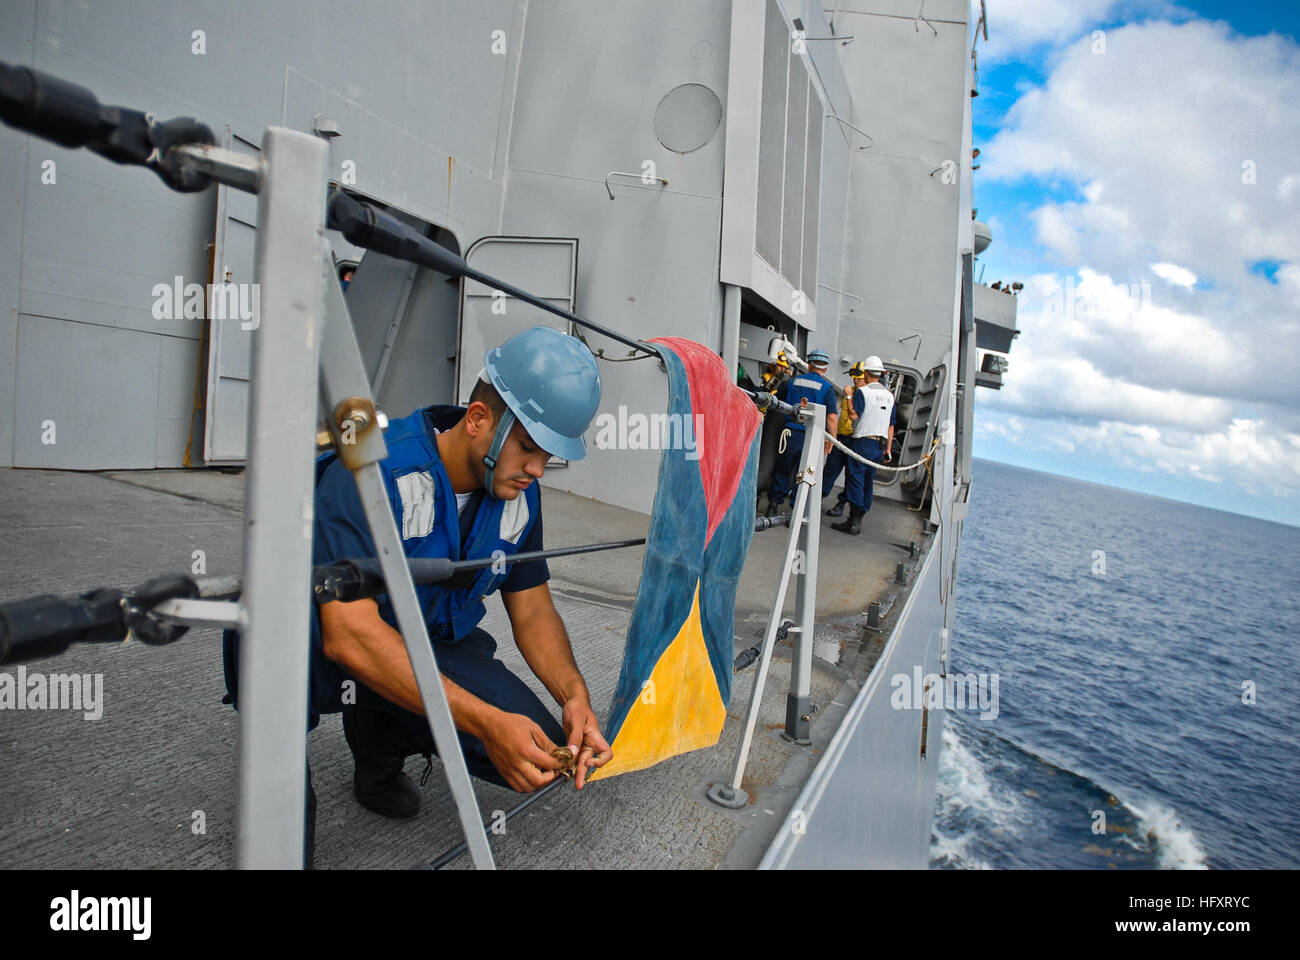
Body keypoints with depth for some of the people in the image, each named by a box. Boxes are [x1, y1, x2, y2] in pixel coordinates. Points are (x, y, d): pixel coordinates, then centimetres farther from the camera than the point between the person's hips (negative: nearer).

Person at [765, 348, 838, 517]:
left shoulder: (792, 382, 6)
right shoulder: (827, 387, -2)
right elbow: (832, 417, -9)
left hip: (789, 434, 2)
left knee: (782, 472, 13)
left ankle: (773, 505, 15)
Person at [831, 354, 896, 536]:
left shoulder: (862, 391, -8)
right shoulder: (889, 395, 15)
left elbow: (854, 415, -17)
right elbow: (891, 426, 15)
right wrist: (888, 450, 18)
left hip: (863, 441, -7)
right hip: (880, 445, 7)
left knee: (856, 480, -6)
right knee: (868, 482, 11)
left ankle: (853, 522, -9)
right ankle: (858, 520, 14)